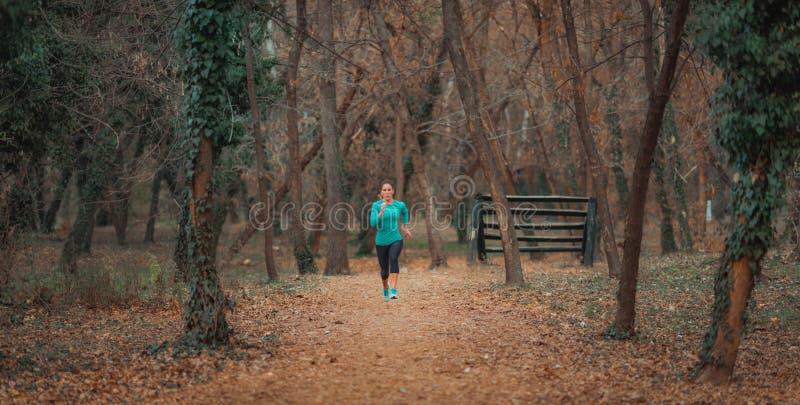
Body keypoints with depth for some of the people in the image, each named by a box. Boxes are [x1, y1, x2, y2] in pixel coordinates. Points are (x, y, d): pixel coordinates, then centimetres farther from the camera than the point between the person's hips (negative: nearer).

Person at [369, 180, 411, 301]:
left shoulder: (400, 205, 0)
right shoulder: (376, 205, -9)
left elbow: (405, 212, 24)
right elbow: (373, 223, -20)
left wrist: (405, 227, 25)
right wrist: (381, 212, -33)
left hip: (396, 239, 0)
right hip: (381, 241, 0)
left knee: (393, 259, -30)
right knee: (384, 269, 12)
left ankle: (393, 290, -39)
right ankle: (385, 288, 45)